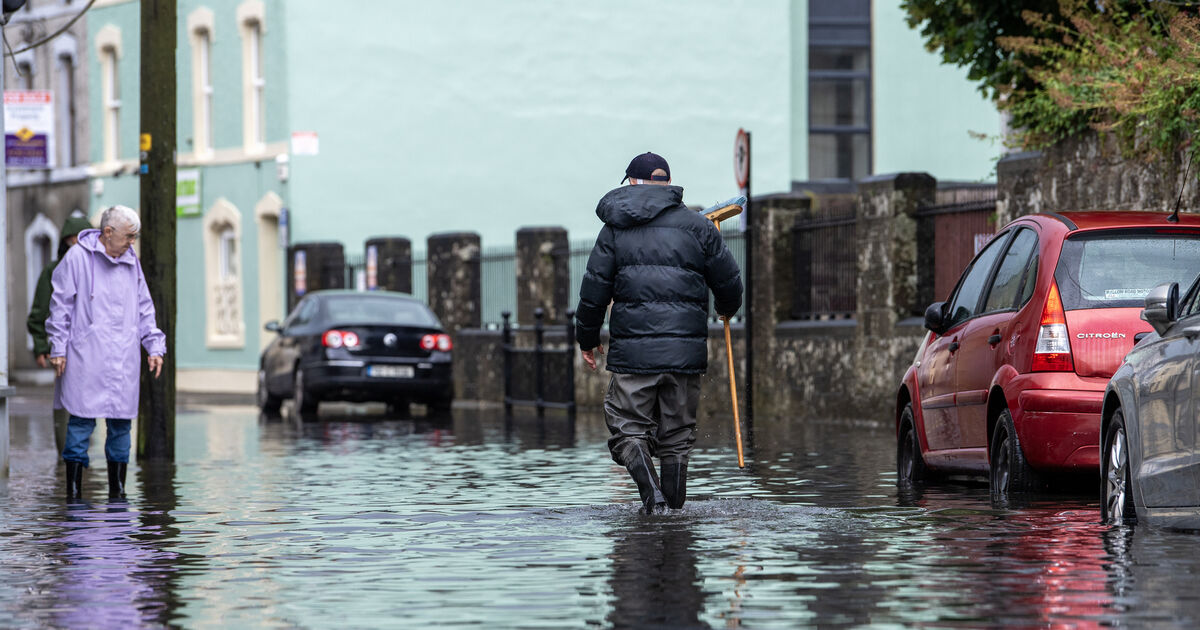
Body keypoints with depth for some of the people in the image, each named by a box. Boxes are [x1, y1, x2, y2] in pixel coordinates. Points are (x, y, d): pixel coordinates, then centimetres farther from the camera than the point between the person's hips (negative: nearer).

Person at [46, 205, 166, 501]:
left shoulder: (131, 263, 14)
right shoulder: (77, 258, -2)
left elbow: (145, 310, 21)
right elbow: (60, 305, -1)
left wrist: (155, 346, 13)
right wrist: (58, 348, -4)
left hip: (123, 358, 5)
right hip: (86, 357, -5)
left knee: (121, 421, 4)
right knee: (82, 420, -6)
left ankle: (117, 487, 10)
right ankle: (73, 486, -1)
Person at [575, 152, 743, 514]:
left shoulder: (615, 229, 6)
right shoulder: (697, 226, 7)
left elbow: (594, 290, 4)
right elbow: (729, 282, 9)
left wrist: (587, 337, 17)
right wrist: (727, 308, 32)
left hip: (632, 349, -1)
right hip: (686, 349, 1)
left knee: (629, 429, 4)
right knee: (677, 435, 10)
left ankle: (652, 495, -17)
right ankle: (674, 508, 9)